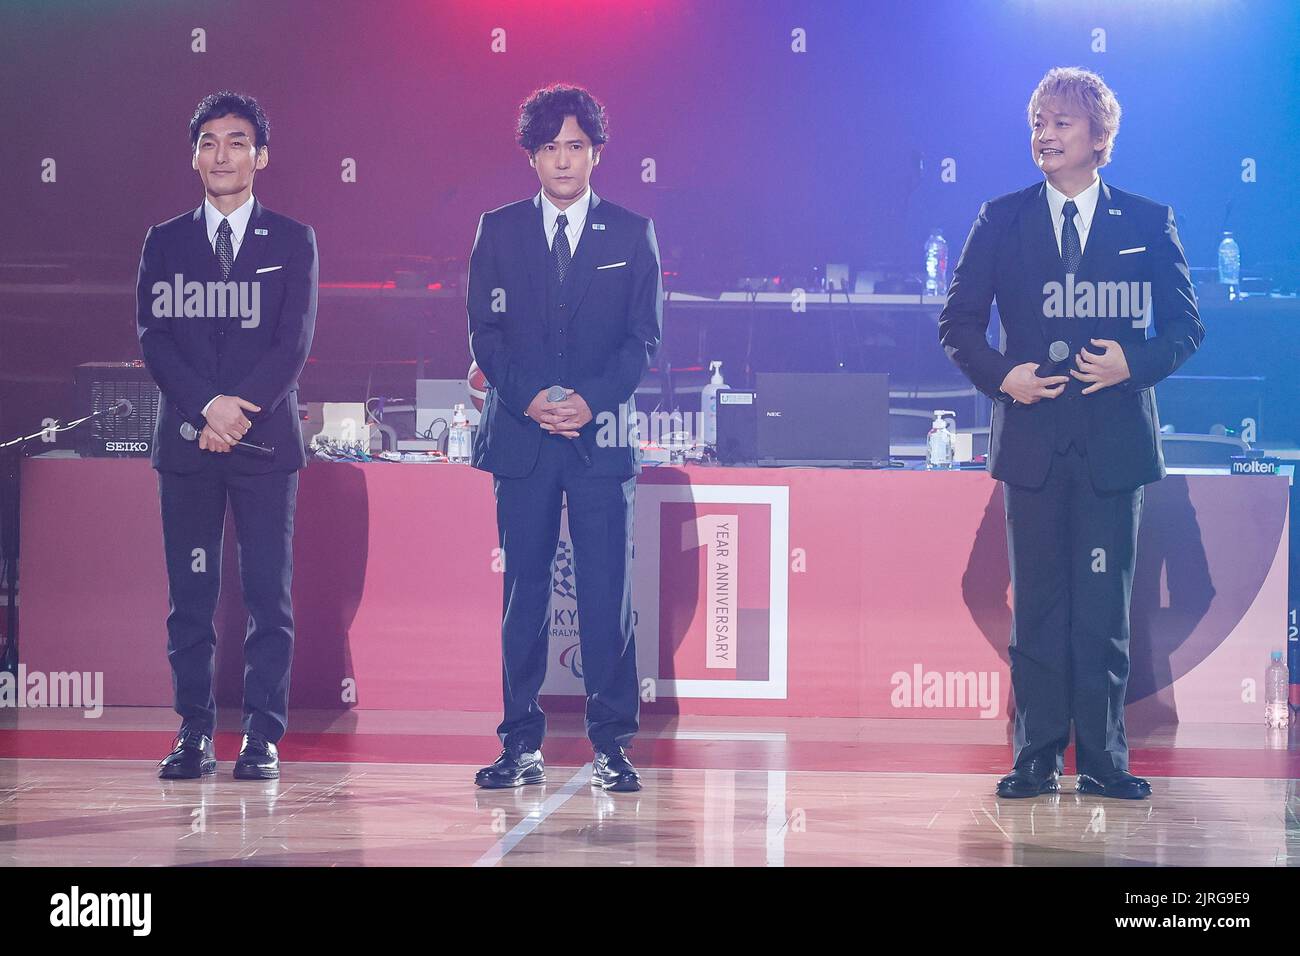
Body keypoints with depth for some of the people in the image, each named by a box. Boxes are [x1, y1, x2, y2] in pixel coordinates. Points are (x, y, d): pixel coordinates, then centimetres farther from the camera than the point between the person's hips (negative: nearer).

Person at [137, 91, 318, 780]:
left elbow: (295, 341, -1)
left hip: (265, 438, -1)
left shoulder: (293, 242, 7)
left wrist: (243, 407, -14)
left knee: (268, 594, -3)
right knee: (190, 595, 2)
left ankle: (262, 737, 0)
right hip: (184, 439, 2)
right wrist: (206, 406, -13)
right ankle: (195, 735, 6)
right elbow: (153, 336, 2)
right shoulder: (165, 243, 11)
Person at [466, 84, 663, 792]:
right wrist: (528, 398, -11)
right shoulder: (498, 231, 9)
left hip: (601, 434, -1)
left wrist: (591, 398, -13)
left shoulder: (631, 235, 7)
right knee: (523, 592, 2)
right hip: (521, 436, 1)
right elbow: (484, 331, 4)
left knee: (606, 592, -3)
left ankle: (612, 746, 2)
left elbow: (644, 337, 3)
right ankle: (522, 746, 7)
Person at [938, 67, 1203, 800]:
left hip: (1113, 438, -1)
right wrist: (1000, 375, -9)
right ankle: (1038, 757, 9)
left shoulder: (1148, 222, 5)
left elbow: (1186, 326, 5)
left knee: (1104, 604, 2)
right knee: (1038, 601, 4)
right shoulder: (1003, 219, 6)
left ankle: (1102, 759, 8)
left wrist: (1134, 364, -12)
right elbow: (958, 322, 8)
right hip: (1034, 436, 1)